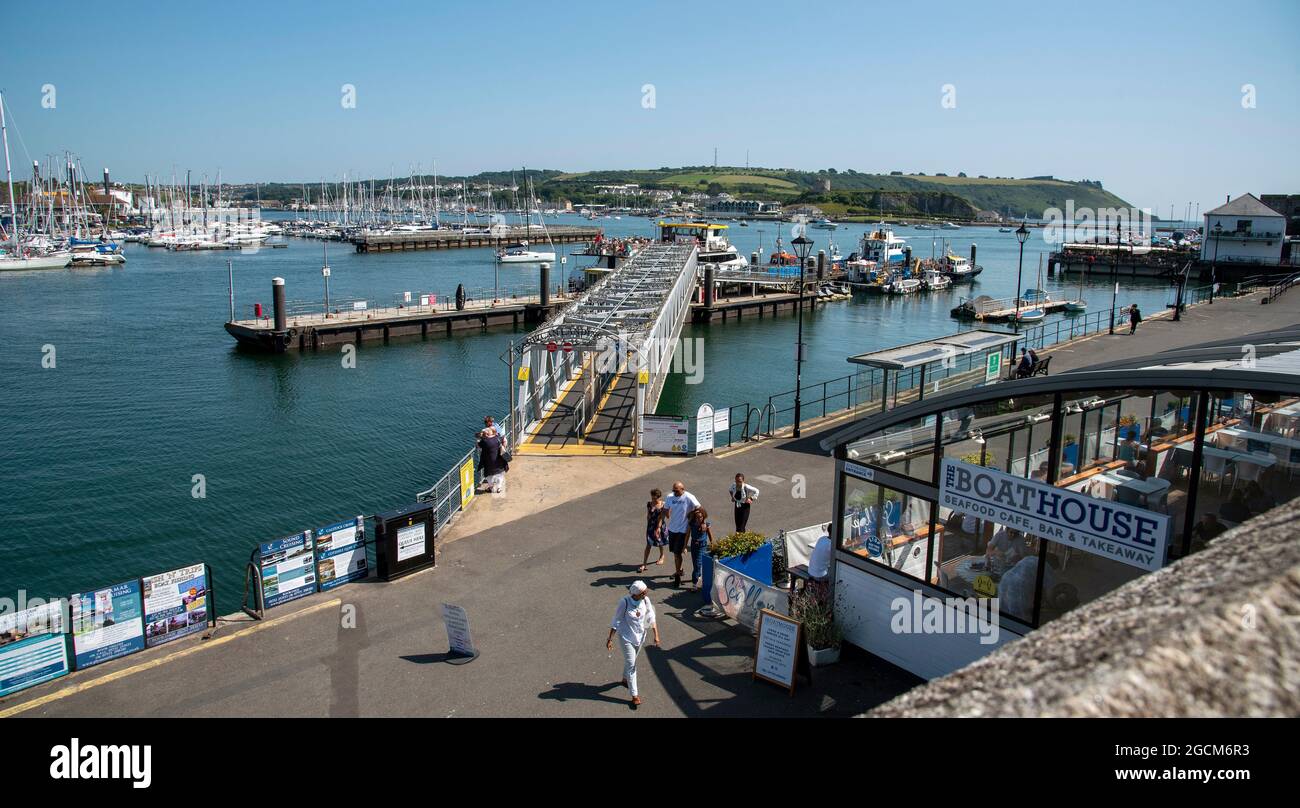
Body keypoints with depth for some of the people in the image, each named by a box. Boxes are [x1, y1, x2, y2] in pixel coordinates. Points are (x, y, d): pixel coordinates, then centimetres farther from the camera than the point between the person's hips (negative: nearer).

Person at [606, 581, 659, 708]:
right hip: (626, 637, -4)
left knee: (630, 661, 24)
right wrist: (610, 639, -14)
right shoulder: (624, 602, -27)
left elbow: (651, 619, -6)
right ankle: (634, 695, 9)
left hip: (640, 636, 5)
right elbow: (616, 622, -17)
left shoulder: (645, 600, -15)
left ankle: (625, 679, 52)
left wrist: (656, 636, -12)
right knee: (631, 664, -1)